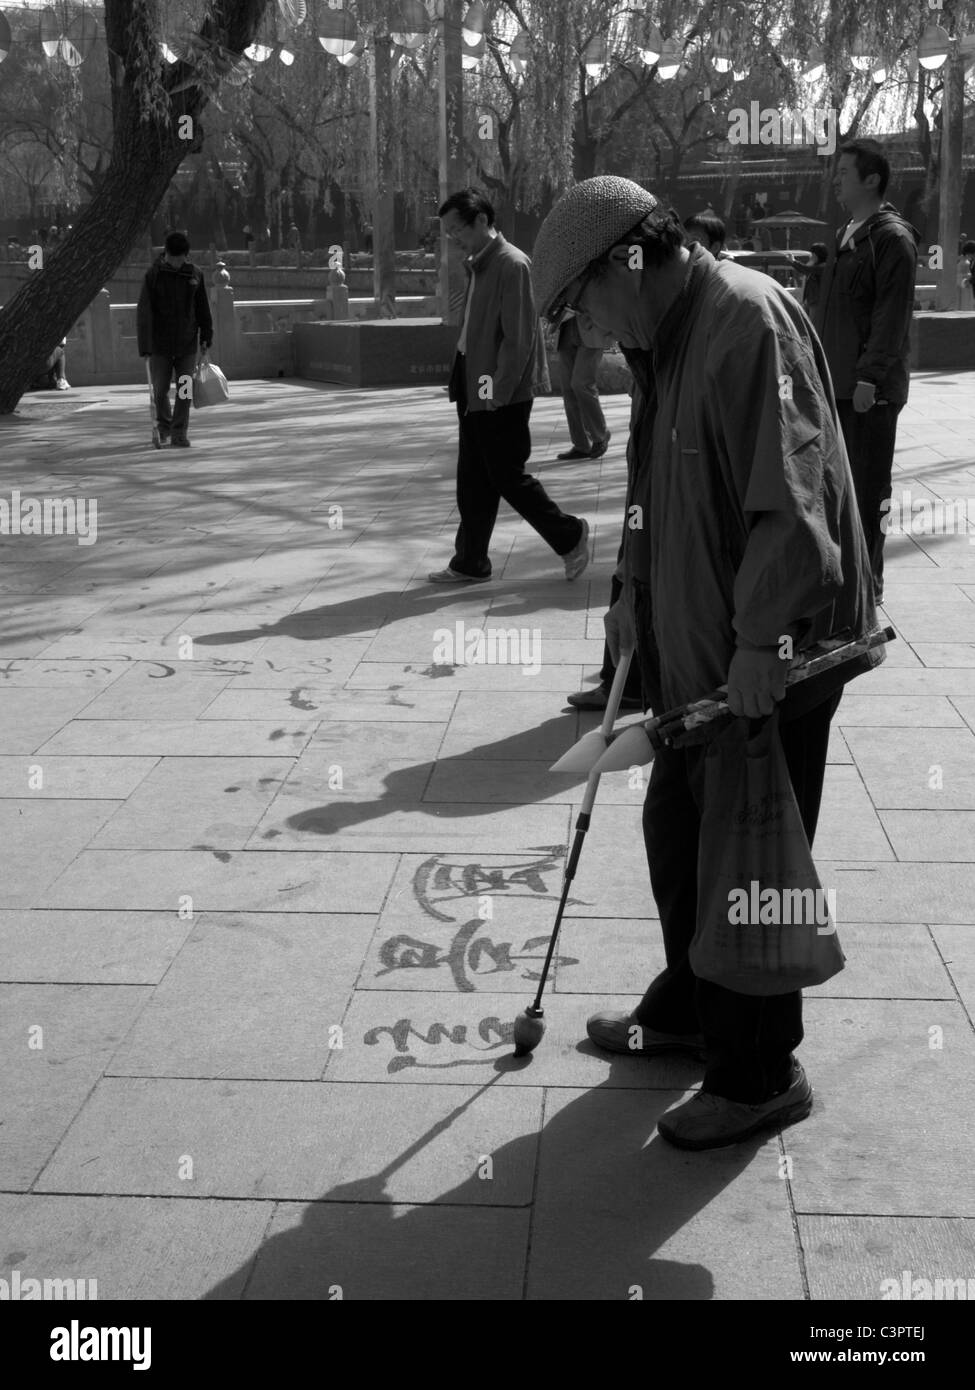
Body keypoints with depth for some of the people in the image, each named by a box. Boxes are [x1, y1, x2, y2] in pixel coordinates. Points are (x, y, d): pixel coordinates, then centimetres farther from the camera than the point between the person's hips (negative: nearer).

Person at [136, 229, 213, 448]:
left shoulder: (195, 274, 2)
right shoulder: (153, 274, -6)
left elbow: (203, 308, 11)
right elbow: (144, 313, -9)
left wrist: (206, 336, 8)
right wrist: (145, 346, -14)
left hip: (187, 344, 1)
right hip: (160, 345, -1)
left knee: (184, 390, -3)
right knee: (160, 389, 5)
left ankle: (179, 434, 3)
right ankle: (164, 424, 31)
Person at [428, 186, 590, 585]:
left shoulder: (511, 265, -16)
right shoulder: (476, 265, 12)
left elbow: (518, 338, -19)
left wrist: (498, 393, -19)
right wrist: (462, 381, 9)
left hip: (503, 394, -9)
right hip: (475, 388, 9)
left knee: (507, 477, -1)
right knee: (473, 480, 11)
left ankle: (570, 536, 16)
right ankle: (470, 563, 19)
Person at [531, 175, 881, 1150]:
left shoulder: (749, 320, -20)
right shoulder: (661, 340, 11)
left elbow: (792, 496, -27)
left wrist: (761, 640, -29)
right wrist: (635, 594, 17)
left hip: (765, 664, -10)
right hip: (697, 651, 10)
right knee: (675, 834, 20)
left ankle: (758, 1077, 17)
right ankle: (685, 1011, 40)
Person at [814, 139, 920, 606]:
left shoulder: (894, 238, -10)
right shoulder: (846, 236, 17)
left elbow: (892, 315, -17)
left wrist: (869, 377, -22)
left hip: (872, 389, -8)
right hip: (834, 383, 8)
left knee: (868, 485, 0)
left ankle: (867, 580, 8)